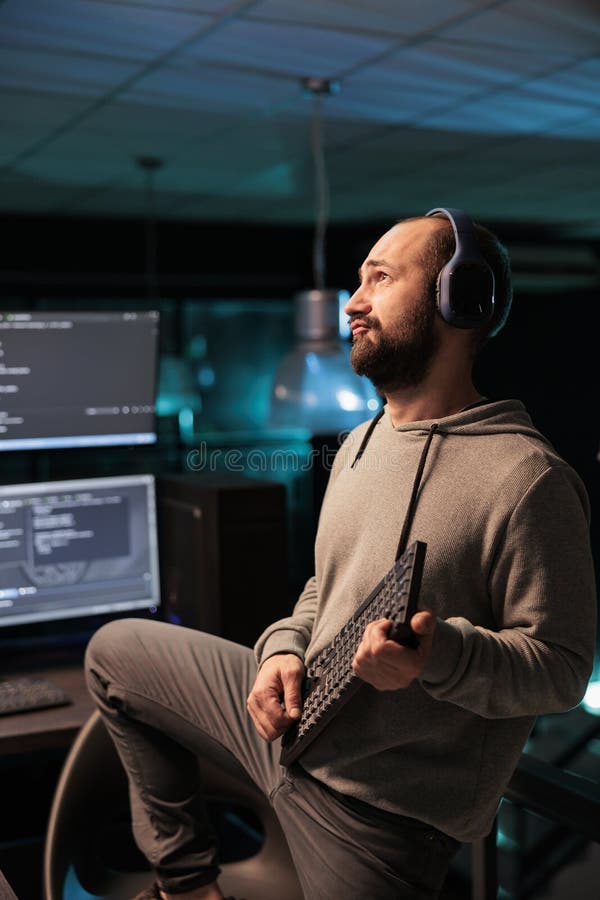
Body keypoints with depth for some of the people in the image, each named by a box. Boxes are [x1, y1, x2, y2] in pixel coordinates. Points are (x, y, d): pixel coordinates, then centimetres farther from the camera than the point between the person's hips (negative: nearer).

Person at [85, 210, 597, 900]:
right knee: (114, 652, 15)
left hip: (383, 807, -7)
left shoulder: (527, 478, -21)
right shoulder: (360, 442, 7)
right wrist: (285, 648, -3)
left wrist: (441, 653, -36)